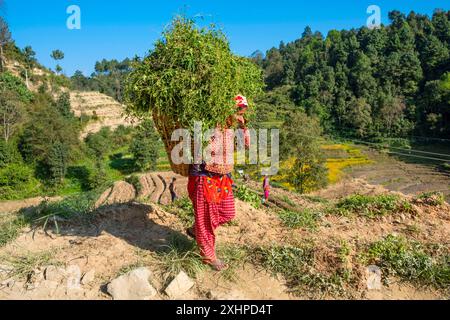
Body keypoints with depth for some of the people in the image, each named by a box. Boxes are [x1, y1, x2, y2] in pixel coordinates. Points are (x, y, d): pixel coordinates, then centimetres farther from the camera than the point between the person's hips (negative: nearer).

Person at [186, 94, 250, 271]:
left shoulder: (230, 131, 4)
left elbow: (246, 144, 15)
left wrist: (243, 126, 4)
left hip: (222, 179, 8)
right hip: (205, 179, -8)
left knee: (227, 214, 15)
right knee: (206, 217, 7)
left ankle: (195, 230, 37)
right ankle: (209, 256, 27)